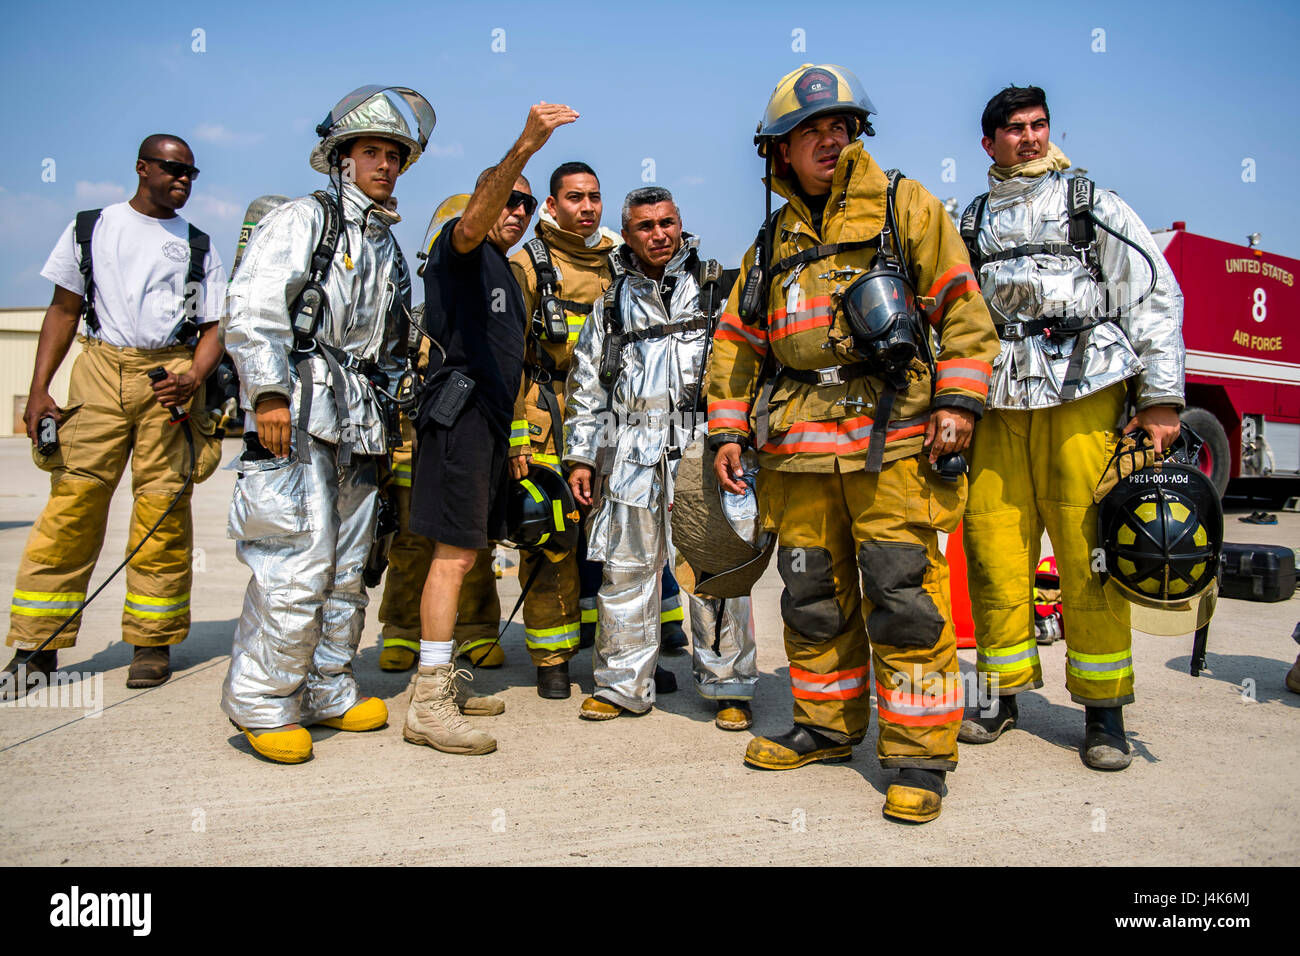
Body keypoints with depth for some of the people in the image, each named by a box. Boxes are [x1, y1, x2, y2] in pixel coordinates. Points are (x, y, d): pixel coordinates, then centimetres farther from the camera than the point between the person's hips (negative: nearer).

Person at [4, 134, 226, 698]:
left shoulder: (199, 247, 16)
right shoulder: (90, 228, 15)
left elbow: (215, 328, 10)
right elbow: (63, 311, 13)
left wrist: (194, 378, -10)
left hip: (170, 379, 0)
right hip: (99, 371, 0)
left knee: (162, 513, -4)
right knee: (71, 506, -5)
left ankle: (152, 642, 6)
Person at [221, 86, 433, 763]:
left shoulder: (387, 245, 23)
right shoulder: (303, 220, 1)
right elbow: (250, 309, -11)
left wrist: (388, 414, 19)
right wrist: (268, 393, -18)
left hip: (359, 425, 8)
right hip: (299, 414, -7)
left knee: (346, 568, 9)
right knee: (298, 567, -11)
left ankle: (325, 693, 21)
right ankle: (261, 704, 3)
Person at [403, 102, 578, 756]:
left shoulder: (506, 273, 26)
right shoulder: (461, 250, 0)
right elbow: (475, 220, -27)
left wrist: (513, 440, 23)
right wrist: (524, 149, -40)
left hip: (488, 420, 9)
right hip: (459, 414, -9)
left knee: (464, 553, 10)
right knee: (455, 553, -12)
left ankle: (439, 682, 18)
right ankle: (429, 706, -9)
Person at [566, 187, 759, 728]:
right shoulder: (612, 304, 17)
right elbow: (586, 384, 18)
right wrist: (580, 455, 12)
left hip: (703, 445, -2)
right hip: (632, 450, 3)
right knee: (625, 567, 5)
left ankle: (730, 687, 9)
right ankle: (623, 684, 17)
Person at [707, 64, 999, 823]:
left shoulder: (902, 206, 7)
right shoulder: (775, 241, 19)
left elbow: (963, 306, 0)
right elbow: (738, 340, 21)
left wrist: (958, 401, -10)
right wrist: (729, 430, 13)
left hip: (892, 440, -4)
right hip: (800, 449, 5)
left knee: (904, 597, -7)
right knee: (813, 596, 10)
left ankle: (921, 756, 4)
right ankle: (828, 726, 26)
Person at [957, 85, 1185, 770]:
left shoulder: (1093, 206, 11)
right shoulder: (974, 222, 20)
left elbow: (1155, 296, 5)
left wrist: (1162, 398, -4)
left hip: (1082, 397, -3)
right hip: (997, 405, 3)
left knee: (1088, 554, -5)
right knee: (992, 546, -1)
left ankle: (1103, 711, 7)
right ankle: (1004, 693, 14)